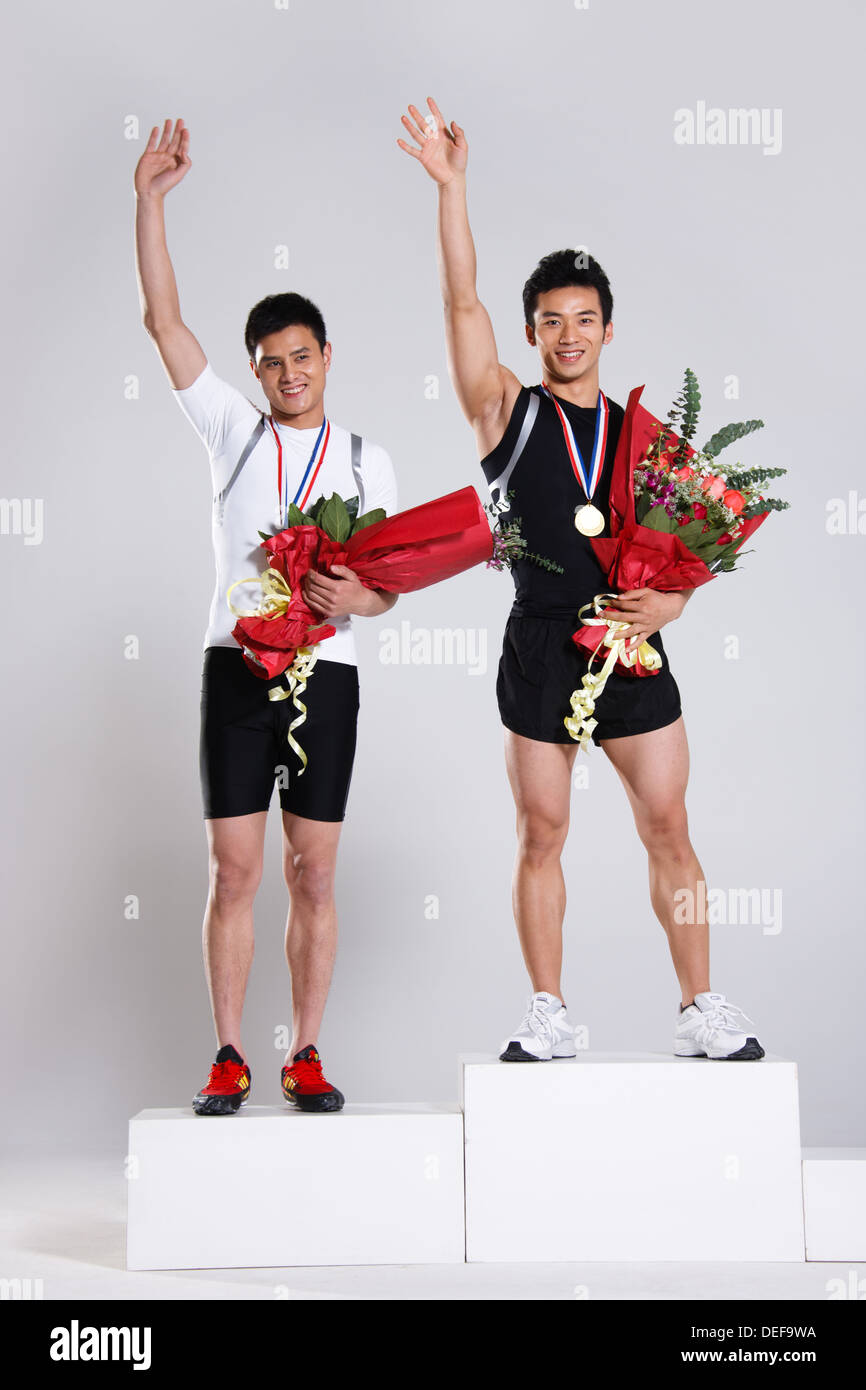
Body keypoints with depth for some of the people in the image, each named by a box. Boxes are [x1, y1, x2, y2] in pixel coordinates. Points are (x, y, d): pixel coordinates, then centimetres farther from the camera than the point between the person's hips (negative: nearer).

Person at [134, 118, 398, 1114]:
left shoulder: (365, 459, 11)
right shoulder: (234, 432, 9)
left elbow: (395, 579, 9)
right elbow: (163, 321, 2)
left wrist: (358, 596, -15)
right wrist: (149, 200, -4)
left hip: (327, 670, 1)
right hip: (237, 665, 0)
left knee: (313, 873, 3)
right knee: (234, 870, -1)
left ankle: (306, 1053, 12)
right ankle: (228, 1057, 7)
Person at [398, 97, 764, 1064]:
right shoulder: (507, 413, 6)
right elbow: (462, 303, -5)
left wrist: (672, 599, -8)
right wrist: (450, 187, -11)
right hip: (540, 645, -2)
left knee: (669, 831, 3)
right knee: (541, 836, 4)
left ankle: (700, 1012, 12)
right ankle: (547, 1016, 14)